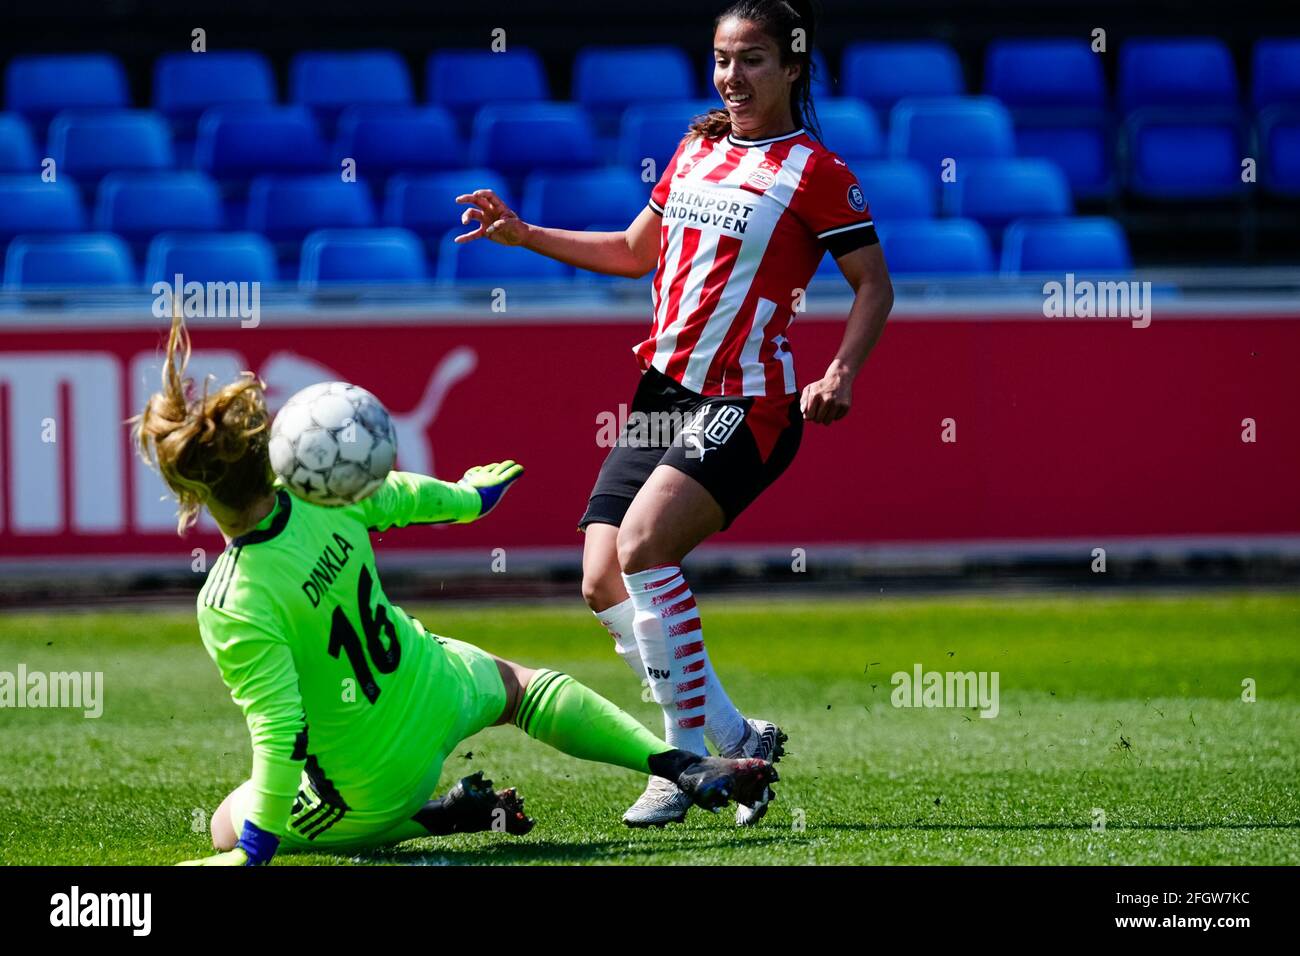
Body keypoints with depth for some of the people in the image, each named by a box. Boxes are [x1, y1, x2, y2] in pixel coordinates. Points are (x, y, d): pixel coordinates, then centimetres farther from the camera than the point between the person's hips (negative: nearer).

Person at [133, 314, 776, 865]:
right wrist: (469, 498, 27)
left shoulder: (232, 608, -32)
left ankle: (435, 818, 7)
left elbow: (279, 733, -32)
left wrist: (254, 847, -22)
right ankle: (686, 768, 21)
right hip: (437, 698, 5)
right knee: (521, 686, 36)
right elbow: (399, 495, 6)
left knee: (228, 826, 21)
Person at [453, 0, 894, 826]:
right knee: (604, 582, -2)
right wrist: (523, 235, 20)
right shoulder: (697, 149, 15)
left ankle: (689, 755, -16)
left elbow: (875, 284, -5)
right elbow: (637, 251, 27)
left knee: (643, 543, -26)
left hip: (746, 405, -8)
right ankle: (738, 741, 9)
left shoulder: (814, 171, -6)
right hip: (665, 389, 8)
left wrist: (840, 376, -19)